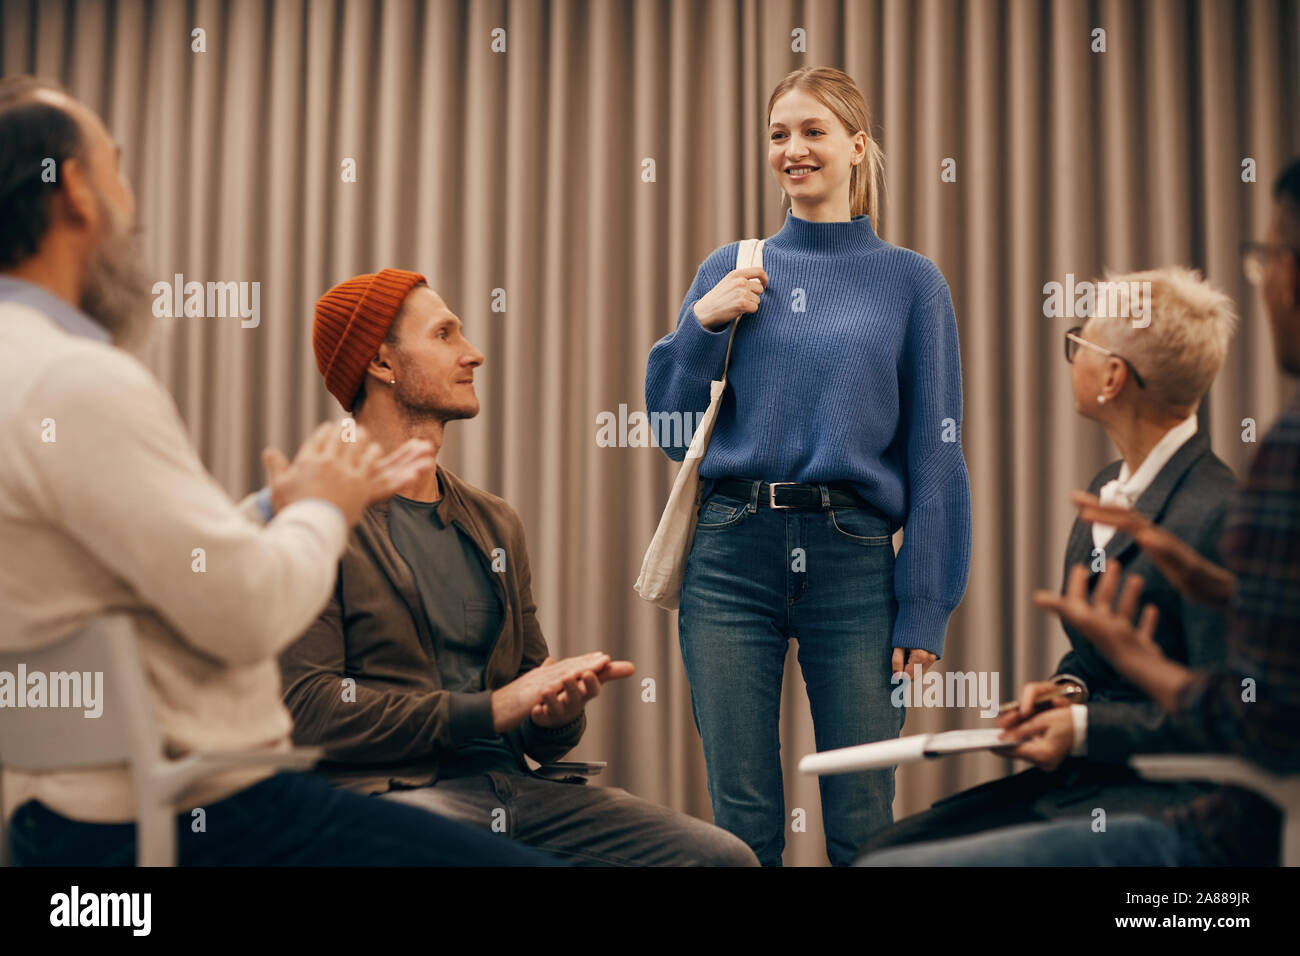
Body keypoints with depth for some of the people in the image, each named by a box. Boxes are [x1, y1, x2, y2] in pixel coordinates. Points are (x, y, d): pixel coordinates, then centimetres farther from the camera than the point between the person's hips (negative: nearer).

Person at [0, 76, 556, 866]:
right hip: (181, 824, -11)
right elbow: (248, 610, -22)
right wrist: (321, 511, -4)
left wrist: (291, 501, 15)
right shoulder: (80, 383, -21)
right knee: (528, 860, -8)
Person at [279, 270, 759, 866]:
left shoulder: (495, 522, 22)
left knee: (724, 857, -16)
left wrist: (561, 711, -1)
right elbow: (307, 704, -11)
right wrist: (487, 709, -11)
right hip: (391, 791, -6)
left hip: (511, 785, 6)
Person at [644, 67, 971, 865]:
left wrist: (924, 614, -3)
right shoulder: (731, 272, 12)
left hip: (854, 560, -1)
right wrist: (703, 324, -2)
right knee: (744, 821, 5)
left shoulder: (910, 281, 6)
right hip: (732, 559, 2)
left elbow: (934, 460, 3)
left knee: (863, 827, 2)